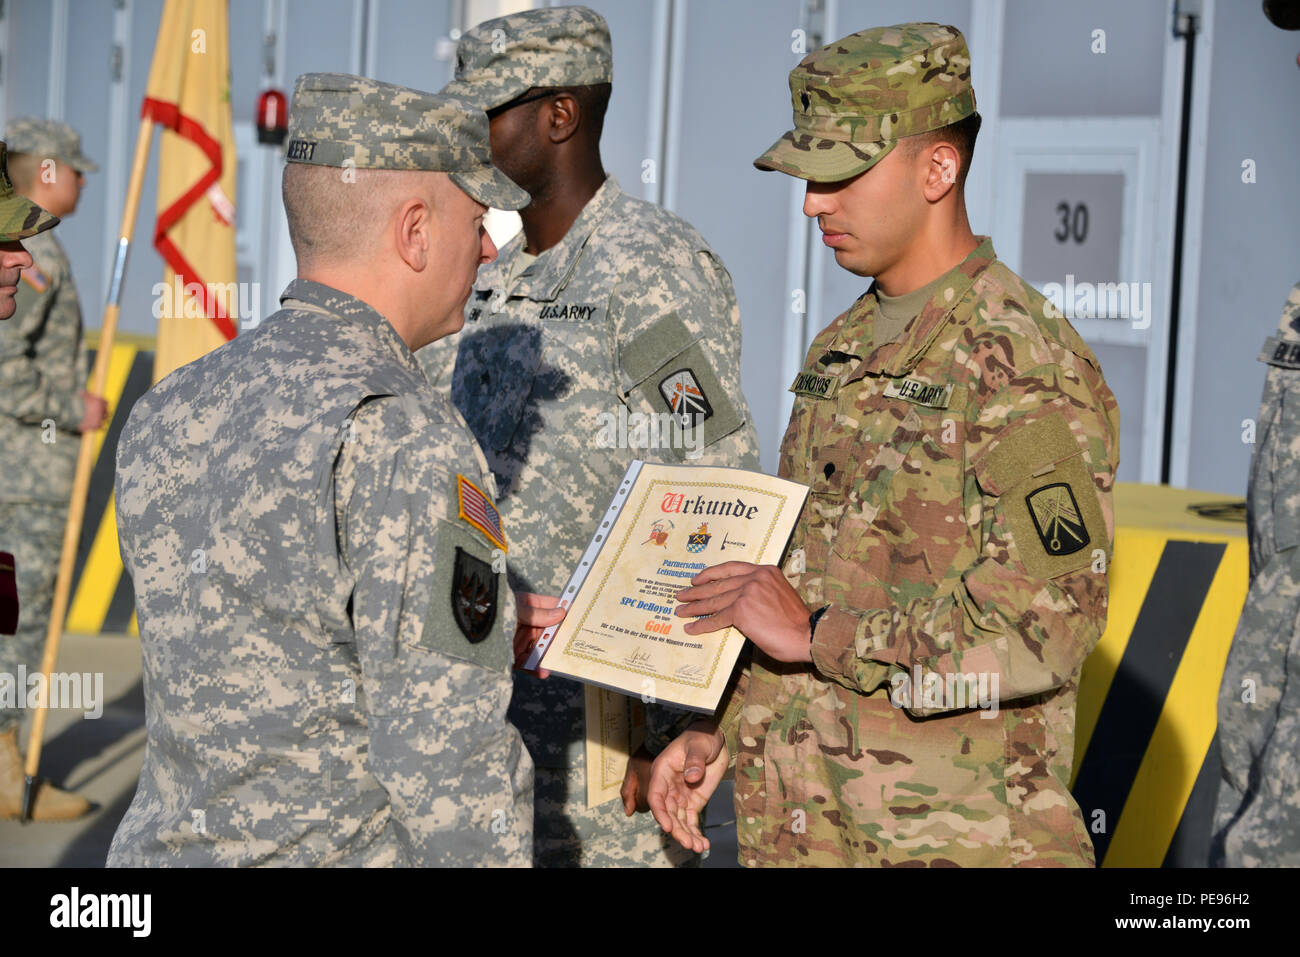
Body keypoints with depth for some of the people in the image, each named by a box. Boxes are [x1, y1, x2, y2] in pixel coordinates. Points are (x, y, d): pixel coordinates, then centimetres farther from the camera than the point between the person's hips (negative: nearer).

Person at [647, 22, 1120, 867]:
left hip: (949, 832, -7)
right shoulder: (844, 352, 12)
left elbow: (1046, 633, -22)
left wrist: (817, 634, -18)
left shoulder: (1028, 370, -15)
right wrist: (724, 729, 12)